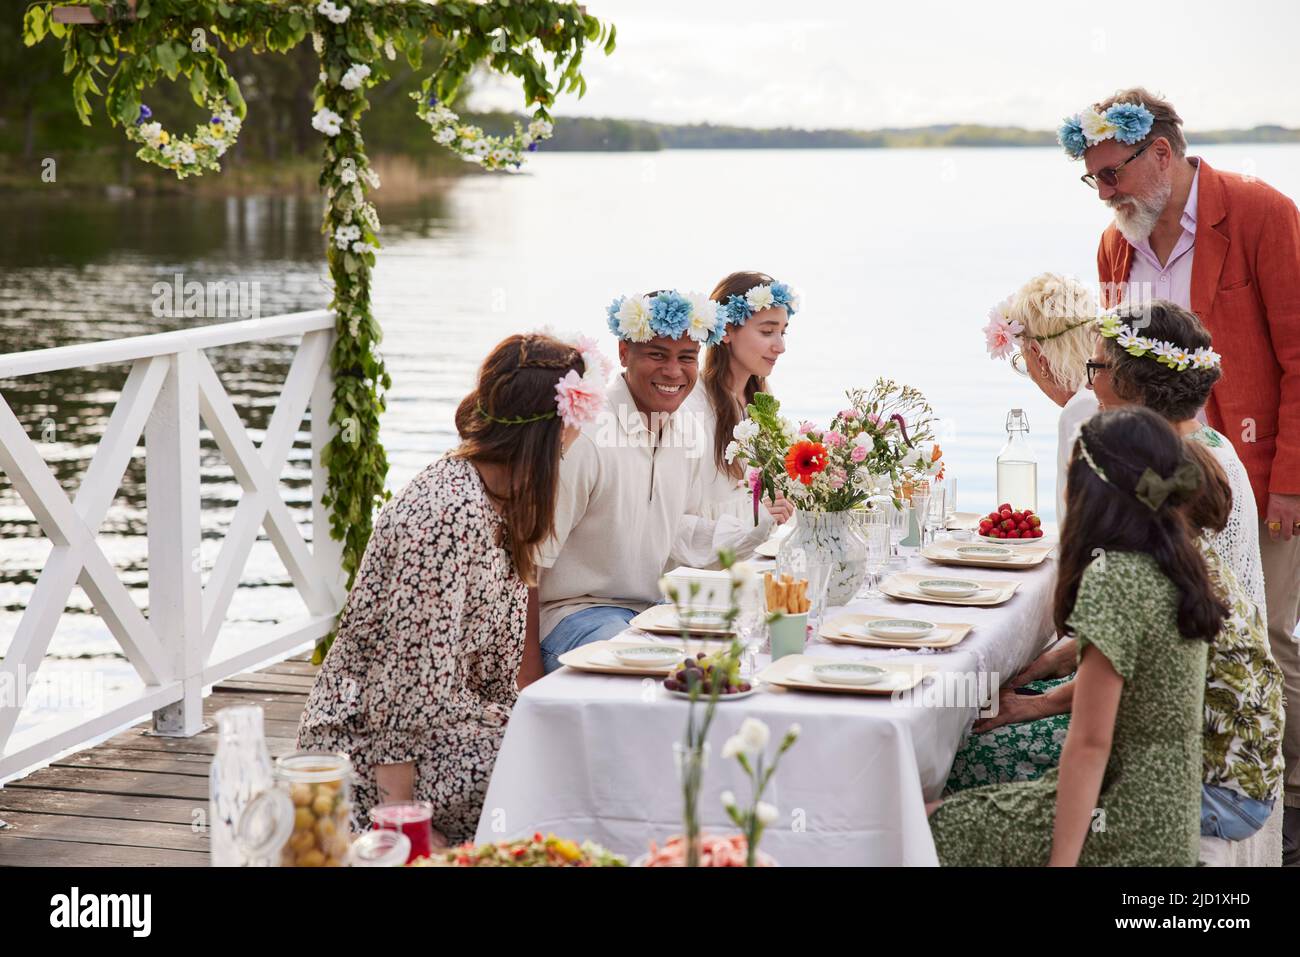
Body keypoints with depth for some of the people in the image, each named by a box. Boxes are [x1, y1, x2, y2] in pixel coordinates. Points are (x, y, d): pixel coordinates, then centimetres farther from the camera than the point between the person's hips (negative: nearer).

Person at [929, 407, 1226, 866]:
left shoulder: (1112, 577, -21)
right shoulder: (1174, 563, 5)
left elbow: (1090, 741, -22)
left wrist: (1062, 860, -20)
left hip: (1131, 829, -9)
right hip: (1165, 808, 9)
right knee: (957, 813, 18)